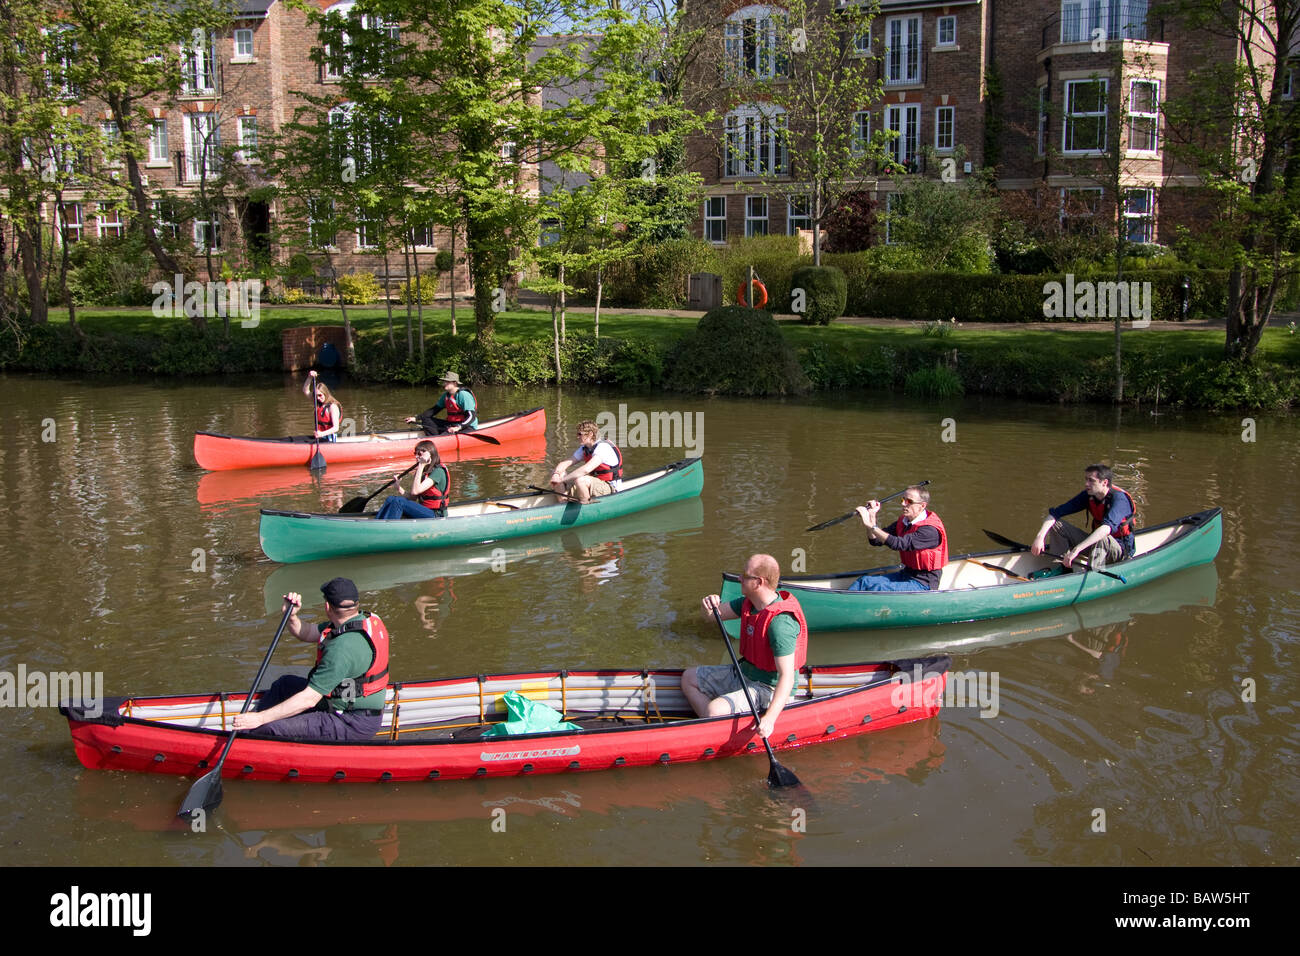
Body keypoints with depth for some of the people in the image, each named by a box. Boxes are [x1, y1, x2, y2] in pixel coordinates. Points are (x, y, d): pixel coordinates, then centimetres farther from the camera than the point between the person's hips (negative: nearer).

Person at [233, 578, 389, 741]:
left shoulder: (342, 647, -29)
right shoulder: (366, 619, 1)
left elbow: (309, 700, -28)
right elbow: (304, 634, 13)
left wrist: (260, 718, -24)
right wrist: (291, 615, -8)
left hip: (355, 725, -11)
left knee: (269, 728, -17)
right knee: (286, 683, 24)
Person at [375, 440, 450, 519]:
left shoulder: (438, 471, -12)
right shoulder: (423, 472, 15)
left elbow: (415, 491, -23)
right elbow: (412, 499, 10)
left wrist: (421, 466, -19)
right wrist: (399, 487, -4)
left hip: (436, 516, -8)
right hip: (423, 511, 8)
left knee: (398, 501, -23)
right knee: (391, 499, -7)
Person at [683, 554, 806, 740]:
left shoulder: (780, 622, -30)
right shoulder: (749, 602, -1)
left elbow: (787, 676, -33)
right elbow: (715, 615, 11)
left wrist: (770, 718, -42)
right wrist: (709, 606, -16)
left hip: (766, 688, -10)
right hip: (742, 672, 10)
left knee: (714, 711, -30)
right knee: (688, 678, 13)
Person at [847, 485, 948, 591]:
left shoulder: (931, 530, -22)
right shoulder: (903, 521, 6)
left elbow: (899, 544, -32)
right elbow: (875, 540, 4)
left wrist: (871, 525, -33)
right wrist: (872, 517, -12)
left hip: (923, 583, -8)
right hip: (905, 574, 8)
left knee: (878, 588, -25)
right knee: (865, 581, -9)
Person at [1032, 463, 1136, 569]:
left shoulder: (1119, 498, -25)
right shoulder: (1088, 495, -6)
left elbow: (1107, 528, -42)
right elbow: (1056, 513, -9)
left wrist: (1076, 550, -50)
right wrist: (1040, 536, -25)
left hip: (1122, 549, -7)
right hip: (1096, 542, 7)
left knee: (1102, 538, -40)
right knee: (1057, 525, -6)